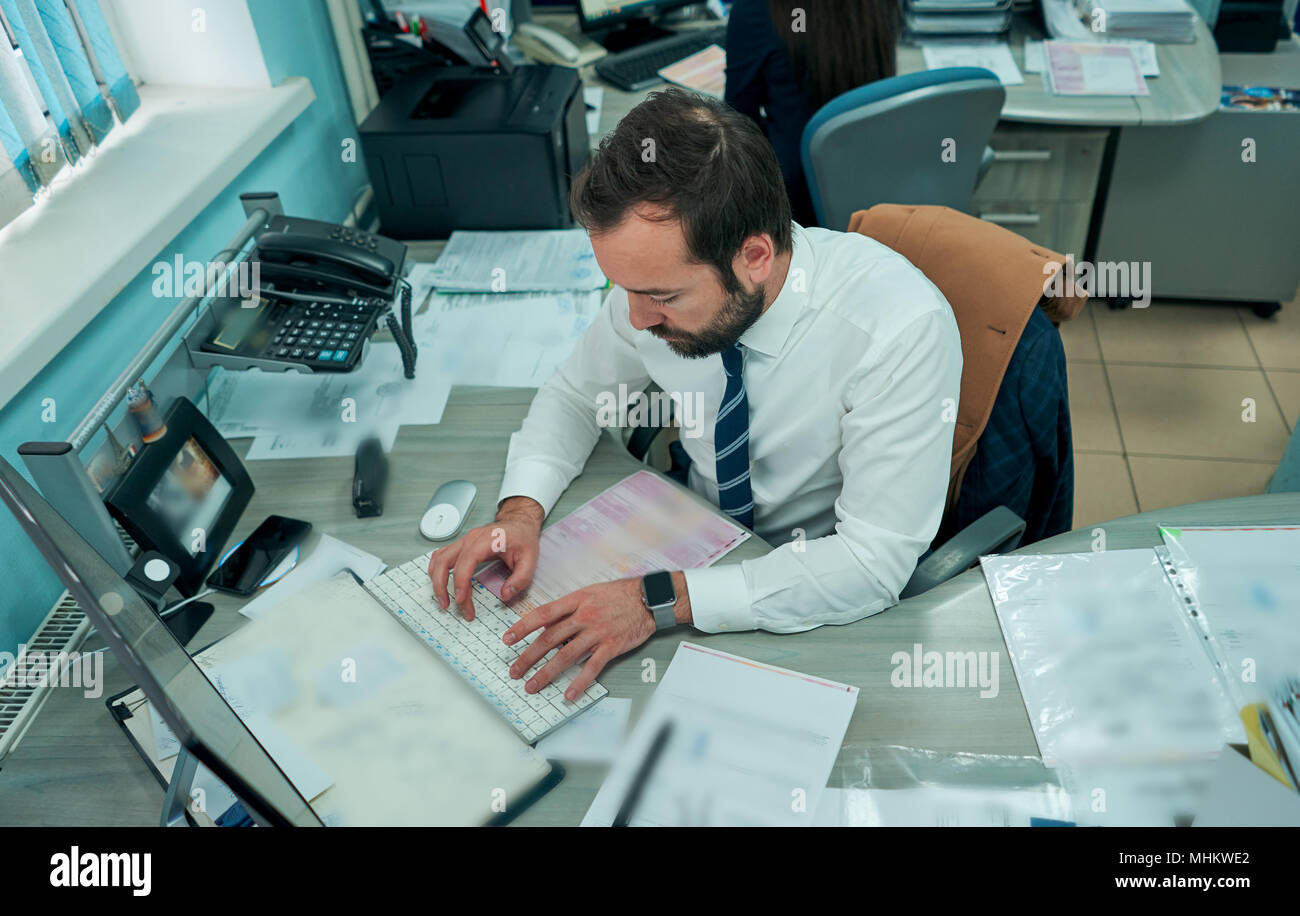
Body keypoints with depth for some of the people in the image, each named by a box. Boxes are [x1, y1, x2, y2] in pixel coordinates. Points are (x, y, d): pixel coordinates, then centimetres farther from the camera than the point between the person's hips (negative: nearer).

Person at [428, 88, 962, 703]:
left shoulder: (904, 329, -30)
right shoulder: (662, 275, -16)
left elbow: (876, 560, -28)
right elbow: (575, 391, 2)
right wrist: (520, 510, -16)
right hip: (696, 545, 4)